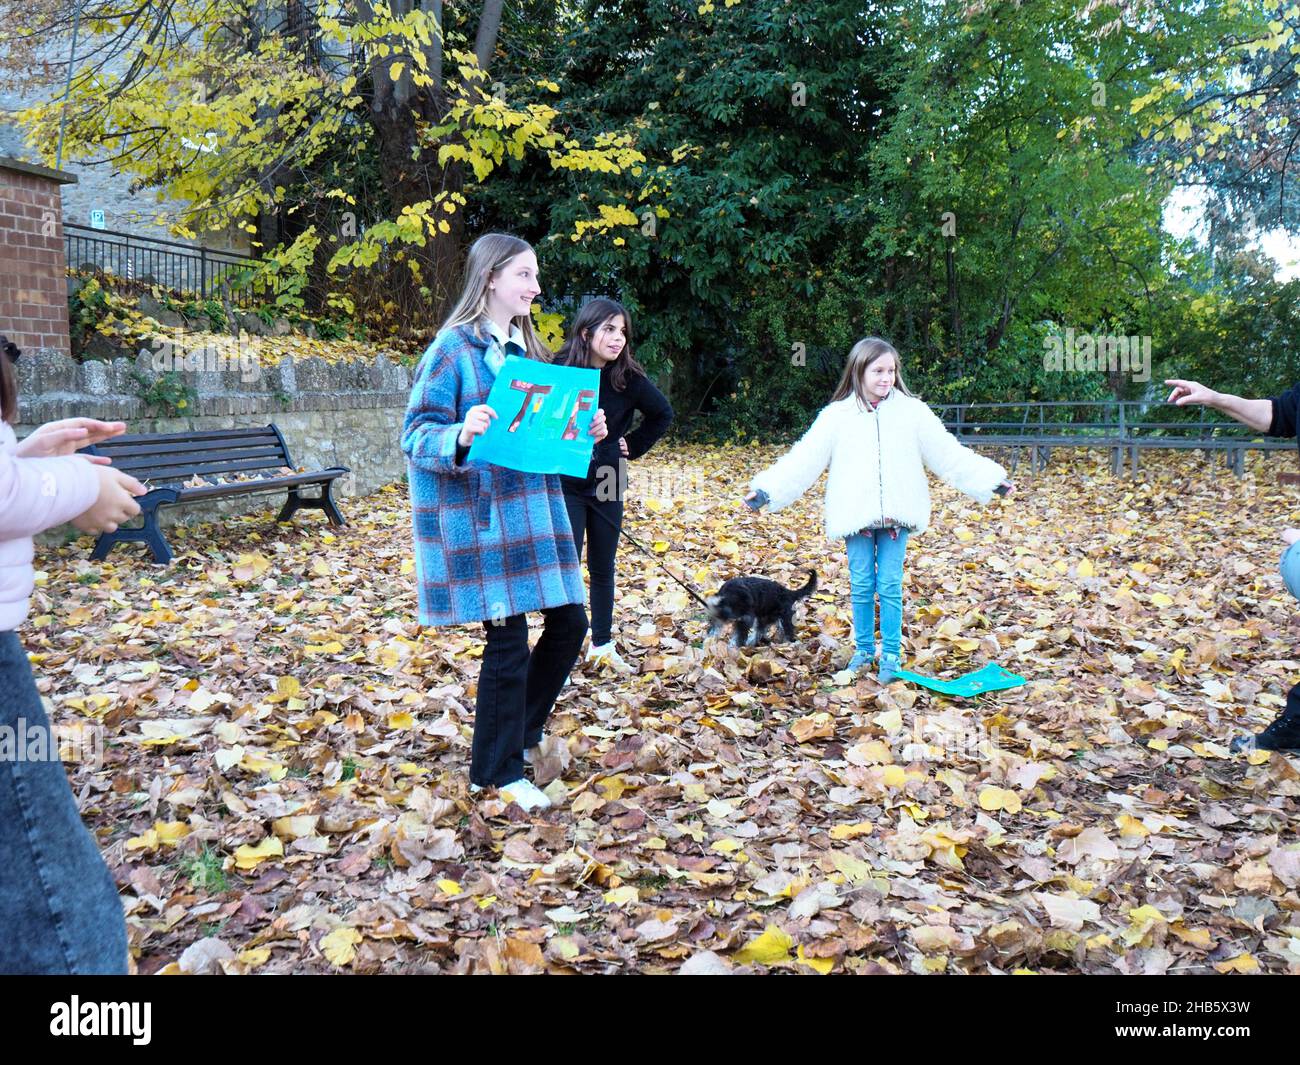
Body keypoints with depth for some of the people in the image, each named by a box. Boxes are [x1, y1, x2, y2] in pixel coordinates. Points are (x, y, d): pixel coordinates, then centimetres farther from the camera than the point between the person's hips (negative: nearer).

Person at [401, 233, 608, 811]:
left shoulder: (526, 346, 14)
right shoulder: (454, 348, -9)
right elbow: (417, 434, -14)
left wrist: (584, 433, 3)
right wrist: (462, 436, -34)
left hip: (534, 508, 8)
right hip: (480, 516, -7)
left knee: (569, 623, 8)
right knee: (508, 638, -2)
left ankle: (521, 729, 32)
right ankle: (498, 773, 17)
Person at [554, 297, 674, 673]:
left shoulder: (629, 378, -5)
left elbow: (662, 414, 11)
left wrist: (633, 446, 4)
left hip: (606, 486, 3)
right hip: (564, 485, -3)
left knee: (602, 569, 14)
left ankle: (602, 643, 28)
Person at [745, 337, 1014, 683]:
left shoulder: (912, 411, 0)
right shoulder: (836, 416, -2)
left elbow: (949, 453, 2)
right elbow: (803, 459, -4)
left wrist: (992, 479, -2)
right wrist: (766, 489, -12)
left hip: (896, 516, 0)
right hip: (856, 517, 0)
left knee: (890, 587, 4)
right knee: (861, 586, 9)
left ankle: (891, 655, 16)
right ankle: (863, 648, 25)